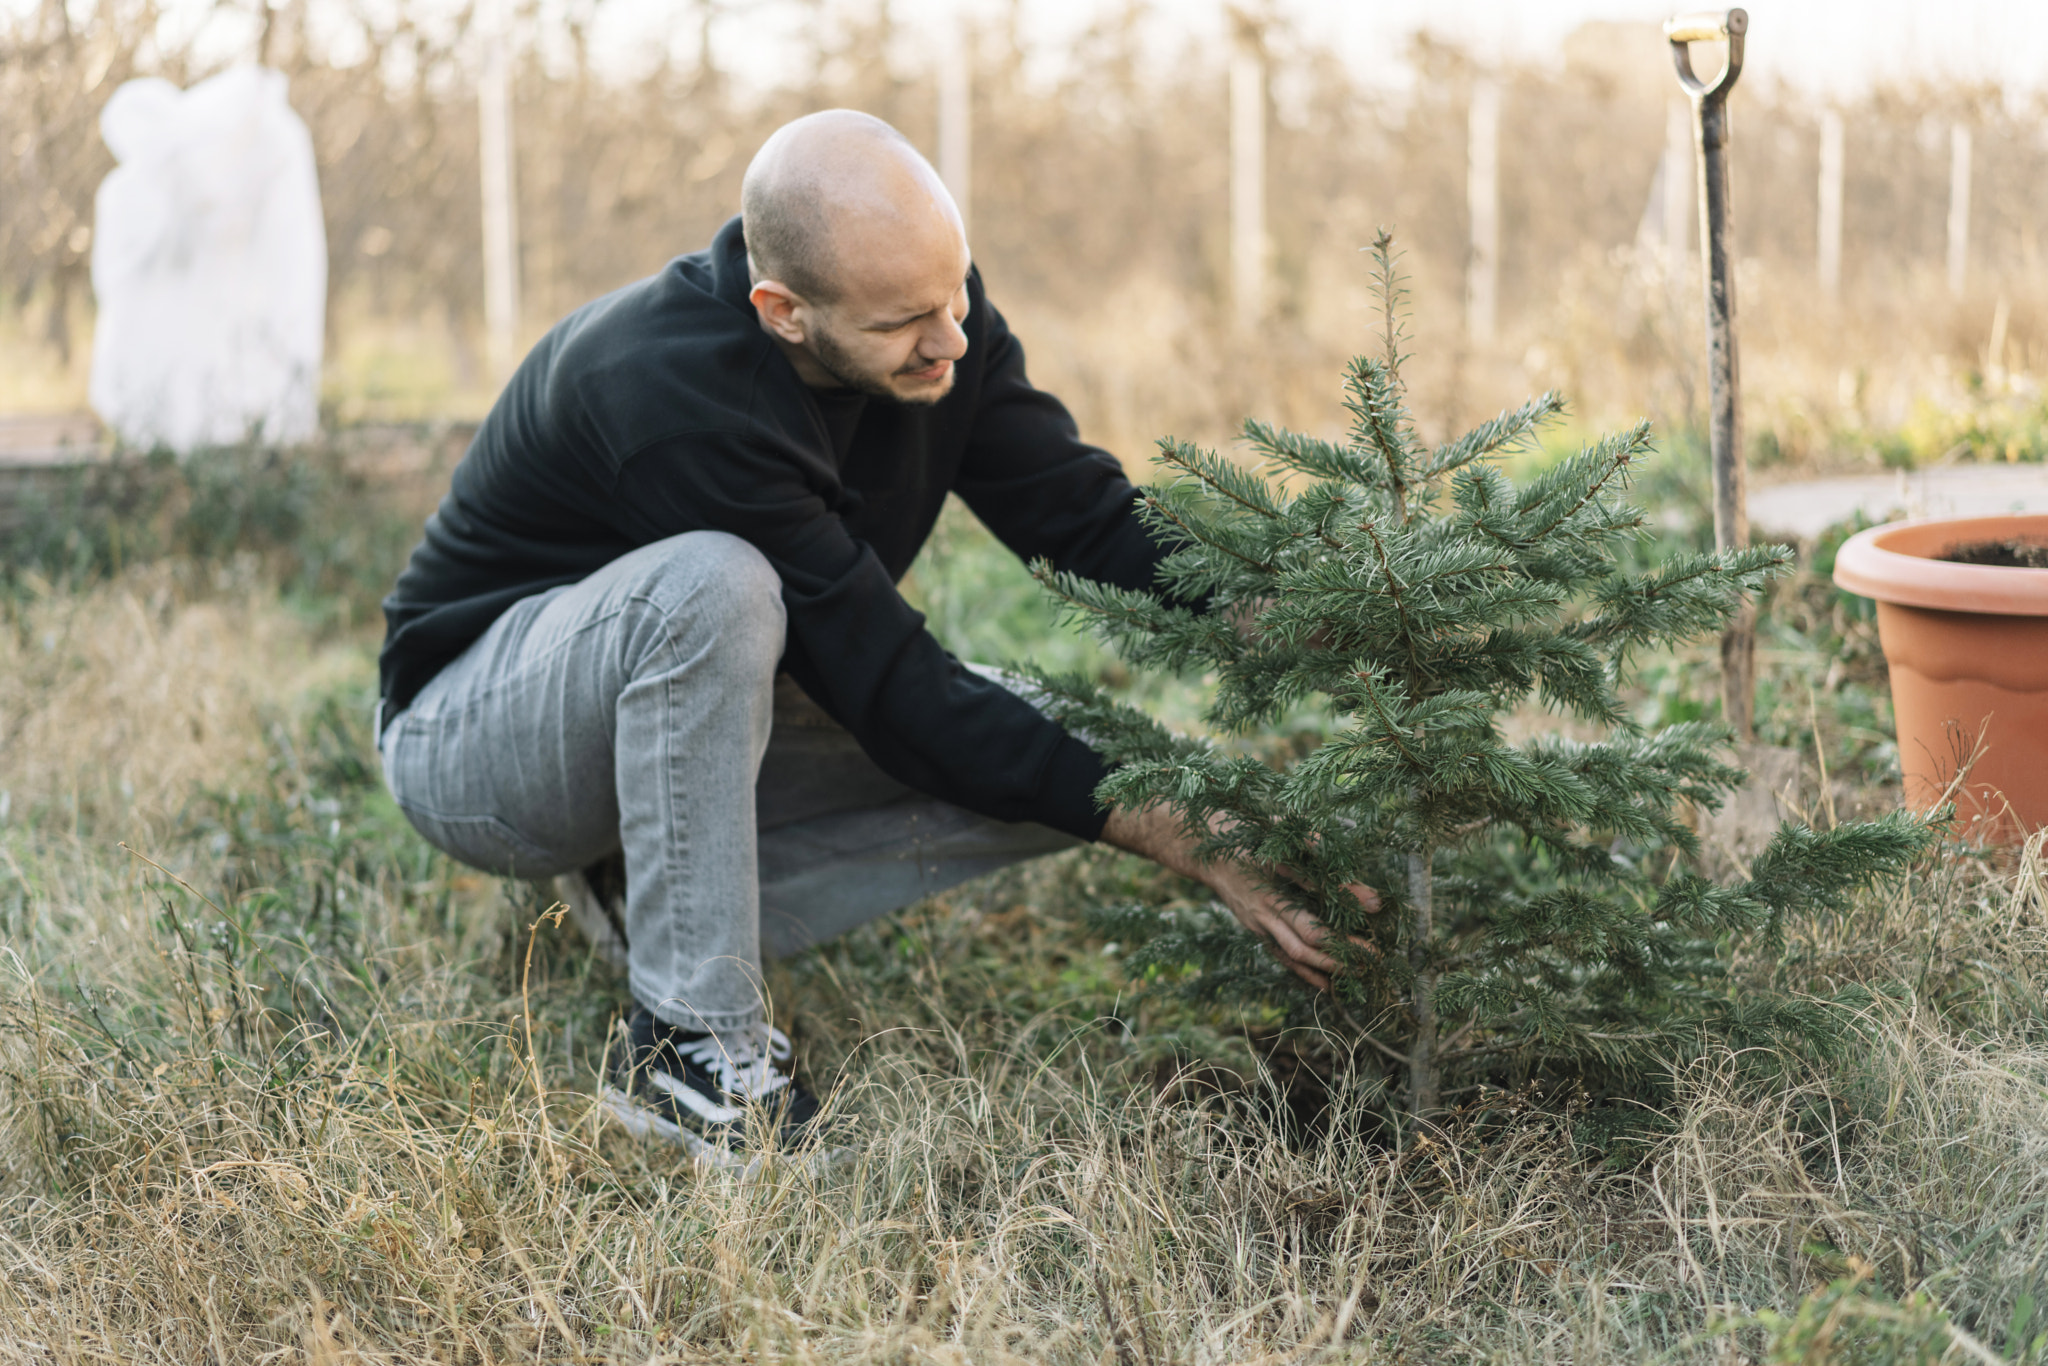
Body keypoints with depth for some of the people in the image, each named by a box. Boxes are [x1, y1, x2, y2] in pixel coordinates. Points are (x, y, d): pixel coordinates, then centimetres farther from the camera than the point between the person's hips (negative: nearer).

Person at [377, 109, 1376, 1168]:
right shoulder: (681, 400, -35)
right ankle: (686, 1045, -25)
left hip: (707, 718, 7)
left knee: (1077, 742, -10)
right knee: (712, 585, -40)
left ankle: (667, 900, -4)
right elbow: (892, 696, -33)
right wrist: (1194, 849, -33)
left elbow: (1086, 514, -10)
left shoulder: (931, 307, -14)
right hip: (470, 740, -7)